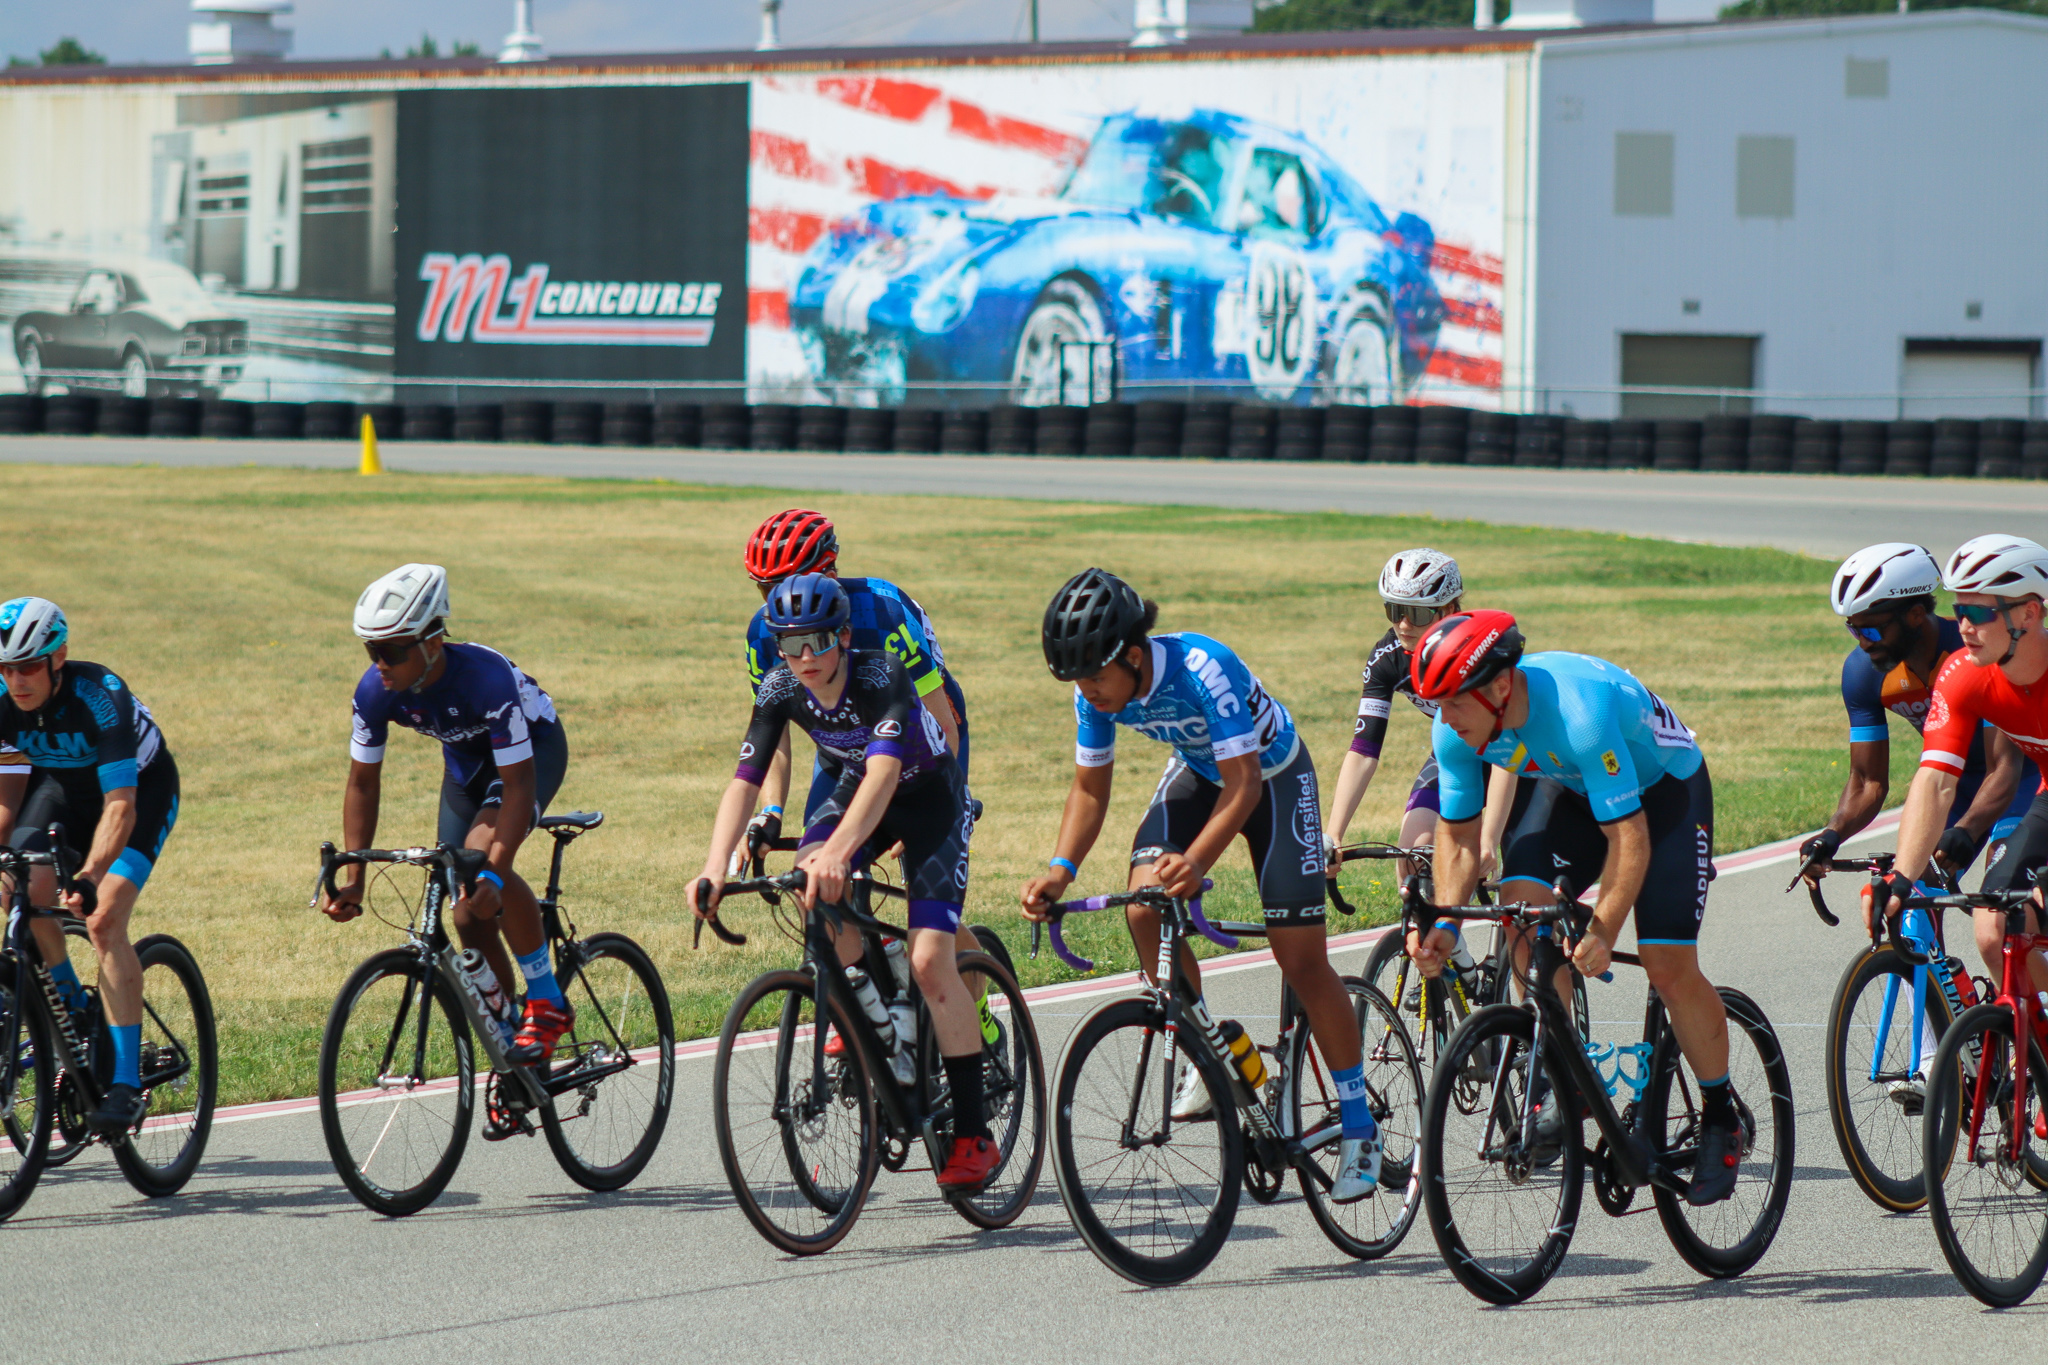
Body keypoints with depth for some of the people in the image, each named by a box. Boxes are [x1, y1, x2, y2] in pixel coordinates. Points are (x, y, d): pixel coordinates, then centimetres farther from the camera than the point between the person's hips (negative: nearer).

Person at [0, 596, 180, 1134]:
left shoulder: (99, 696, -36)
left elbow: (120, 806, -41)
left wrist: (90, 877, -54)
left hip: (141, 788, -5)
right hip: (62, 784, 5)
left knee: (103, 921, -23)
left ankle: (127, 1084, -23)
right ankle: (75, 1015, 4)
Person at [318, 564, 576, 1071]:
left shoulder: (485, 677, -39)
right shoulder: (376, 691, -24)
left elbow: (518, 784, -38)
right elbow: (363, 782, -10)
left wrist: (493, 872, -49)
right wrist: (352, 877, -18)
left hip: (533, 748, -6)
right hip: (466, 758, 6)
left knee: (483, 851, -33)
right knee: (468, 916, -2)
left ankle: (547, 1003, -19)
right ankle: (510, 1053, 14)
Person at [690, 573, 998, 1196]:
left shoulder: (881, 675, -34)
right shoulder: (781, 689, -19)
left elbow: (885, 771, -48)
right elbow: (745, 781, -24)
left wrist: (838, 852, -63)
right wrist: (715, 867, -39)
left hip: (929, 798, -5)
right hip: (853, 792, 5)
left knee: (930, 962, -18)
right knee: (809, 881, -27)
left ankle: (973, 1136, -11)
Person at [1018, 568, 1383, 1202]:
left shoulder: (1203, 669, -38)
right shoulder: (1097, 693, -20)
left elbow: (1243, 784, -39)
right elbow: (1090, 790, -8)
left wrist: (1196, 860, -53)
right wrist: (1060, 868, -24)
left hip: (1270, 775, -5)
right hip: (1197, 773, 5)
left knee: (1301, 959, -9)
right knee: (1145, 907, -20)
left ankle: (1359, 1127, 3)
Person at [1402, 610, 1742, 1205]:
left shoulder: (1580, 714, -40)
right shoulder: (1455, 731, -20)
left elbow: (1630, 837, -37)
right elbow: (1458, 832, -7)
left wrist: (1602, 933, -44)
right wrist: (1443, 924, -20)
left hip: (1668, 789, -6)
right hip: (1579, 792, 6)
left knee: (1670, 966, -14)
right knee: (1521, 899, -20)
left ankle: (1721, 1122, 5)